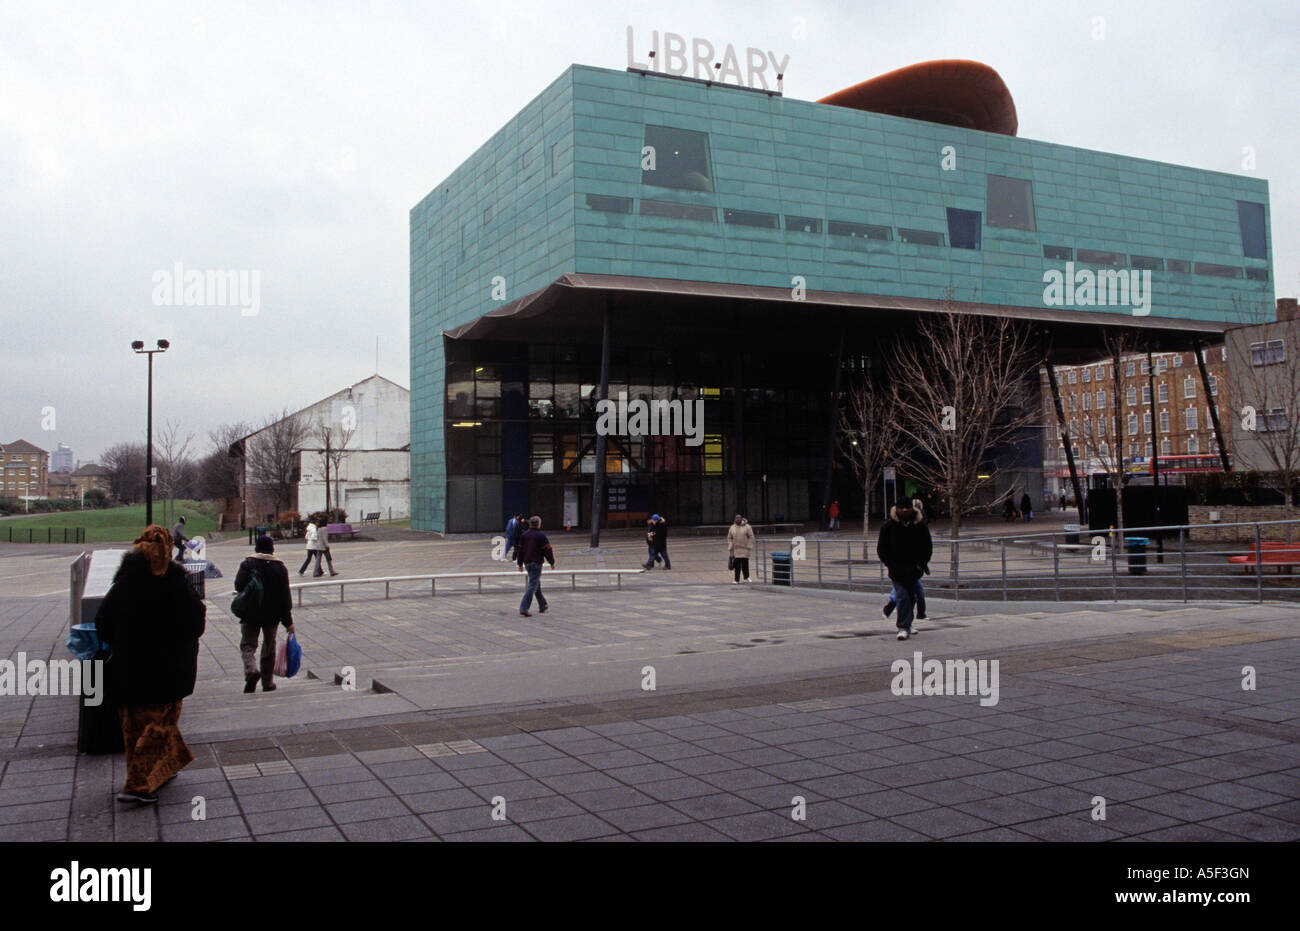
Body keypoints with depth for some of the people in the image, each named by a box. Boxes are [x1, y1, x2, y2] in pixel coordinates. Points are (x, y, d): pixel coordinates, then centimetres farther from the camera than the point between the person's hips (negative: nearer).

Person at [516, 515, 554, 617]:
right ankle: (524, 608, -15)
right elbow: (547, 550, -10)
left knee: (537, 583, 20)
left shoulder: (524, 535, 8)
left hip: (527, 563, 7)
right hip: (536, 563, -7)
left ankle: (543, 605, 30)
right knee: (533, 585, -7)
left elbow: (520, 550, 12)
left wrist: (520, 564, 18)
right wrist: (552, 562, 2)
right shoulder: (541, 535, -11)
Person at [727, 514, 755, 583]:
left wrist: (749, 547, -9)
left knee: (745, 564, 3)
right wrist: (730, 548, 1)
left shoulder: (747, 527, -2)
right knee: (737, 565, -3)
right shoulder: (732, 528, 6)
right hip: (736, 549, 1)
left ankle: (746, 577, 26)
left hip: (745, 549, -1)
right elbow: (729, 538, 9)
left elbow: (751, 537, -3)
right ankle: (736, 580, -1)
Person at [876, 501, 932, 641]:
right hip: (897, 570, -3)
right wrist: (890, 564, -9)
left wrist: (921, 565, -3)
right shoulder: (889, 526, -2)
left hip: (914, 570, 3)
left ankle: (906, 625, 30)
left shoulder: (920, 526, 3)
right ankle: (903, 628, -13)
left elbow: (928, 547, 9)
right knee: (902, 596, -13)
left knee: (911, 597, 12)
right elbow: (881, 548, 2)